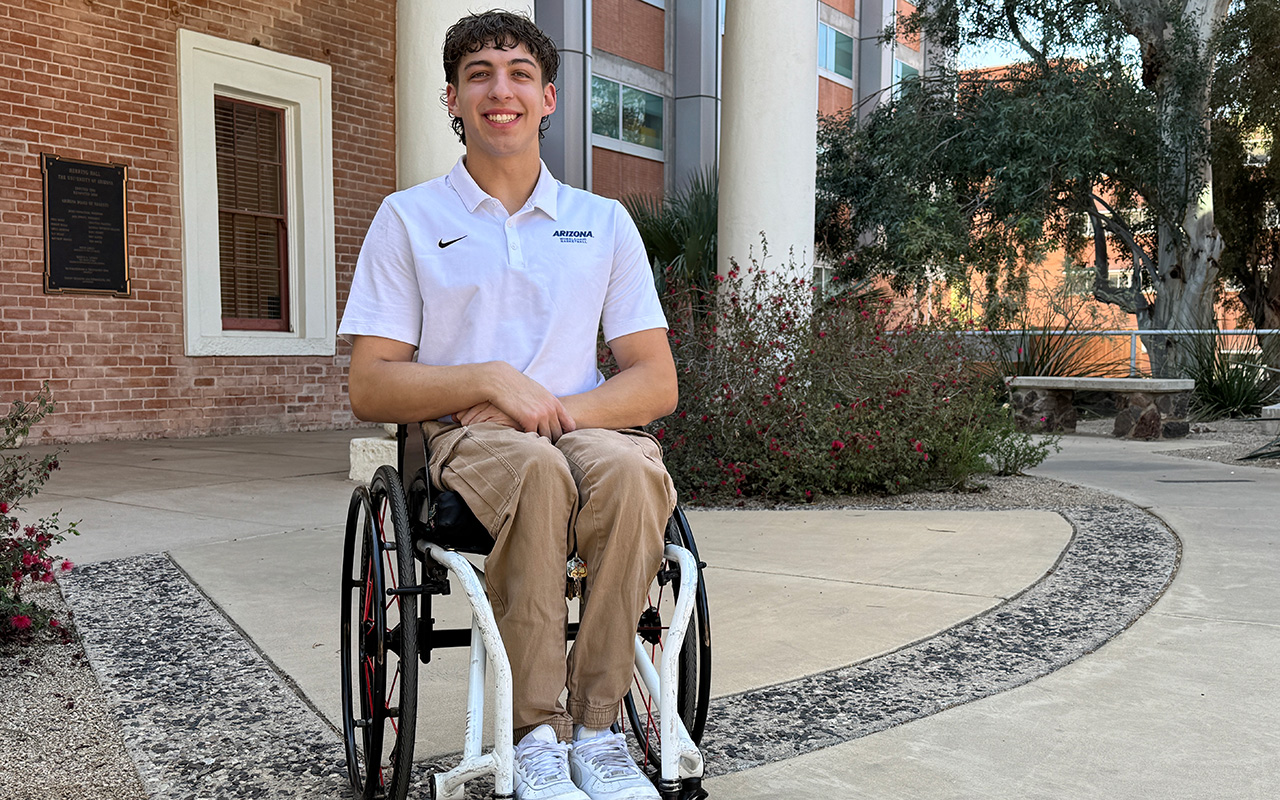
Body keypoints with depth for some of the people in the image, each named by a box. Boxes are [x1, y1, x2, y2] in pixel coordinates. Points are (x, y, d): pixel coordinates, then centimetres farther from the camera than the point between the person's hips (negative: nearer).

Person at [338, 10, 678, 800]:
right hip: (467, 438, -1)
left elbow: (657, 383, 8)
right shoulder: (409, 218, 10)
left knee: (631, 470, -34)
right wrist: (491, 380, -12)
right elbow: (369, 390, 3)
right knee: (536, 468, -36)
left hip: (586, 428, 2)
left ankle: (595, 724, -22)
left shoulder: (604, 222, 15)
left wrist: (556, 407, -10)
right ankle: (536, 734, -25)